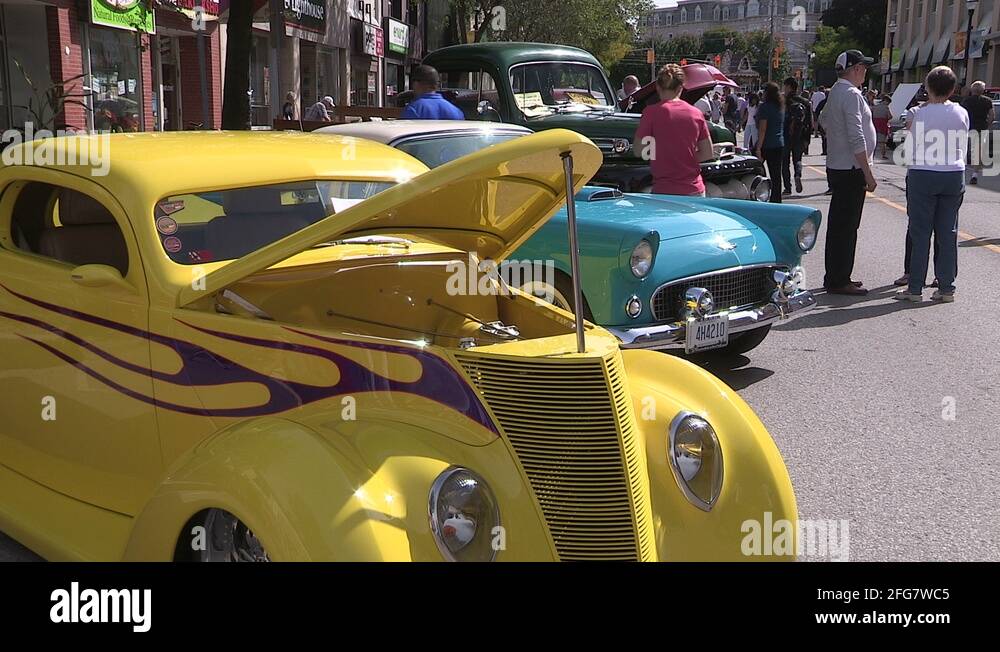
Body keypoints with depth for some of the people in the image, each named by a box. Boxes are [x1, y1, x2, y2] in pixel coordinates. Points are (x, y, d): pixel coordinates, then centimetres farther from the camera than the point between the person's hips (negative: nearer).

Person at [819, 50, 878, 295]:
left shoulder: (835, 91, 13)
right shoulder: (851, 94, -16)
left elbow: (823, 120, 31)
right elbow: (857, 139, -21)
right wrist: (868, 173, -19)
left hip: (836, 167, 10)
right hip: (851, 170, -10)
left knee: (838, 224, 14)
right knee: (847, 226, -5)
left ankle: (835, 277, 22)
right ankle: (839, 281, -1)